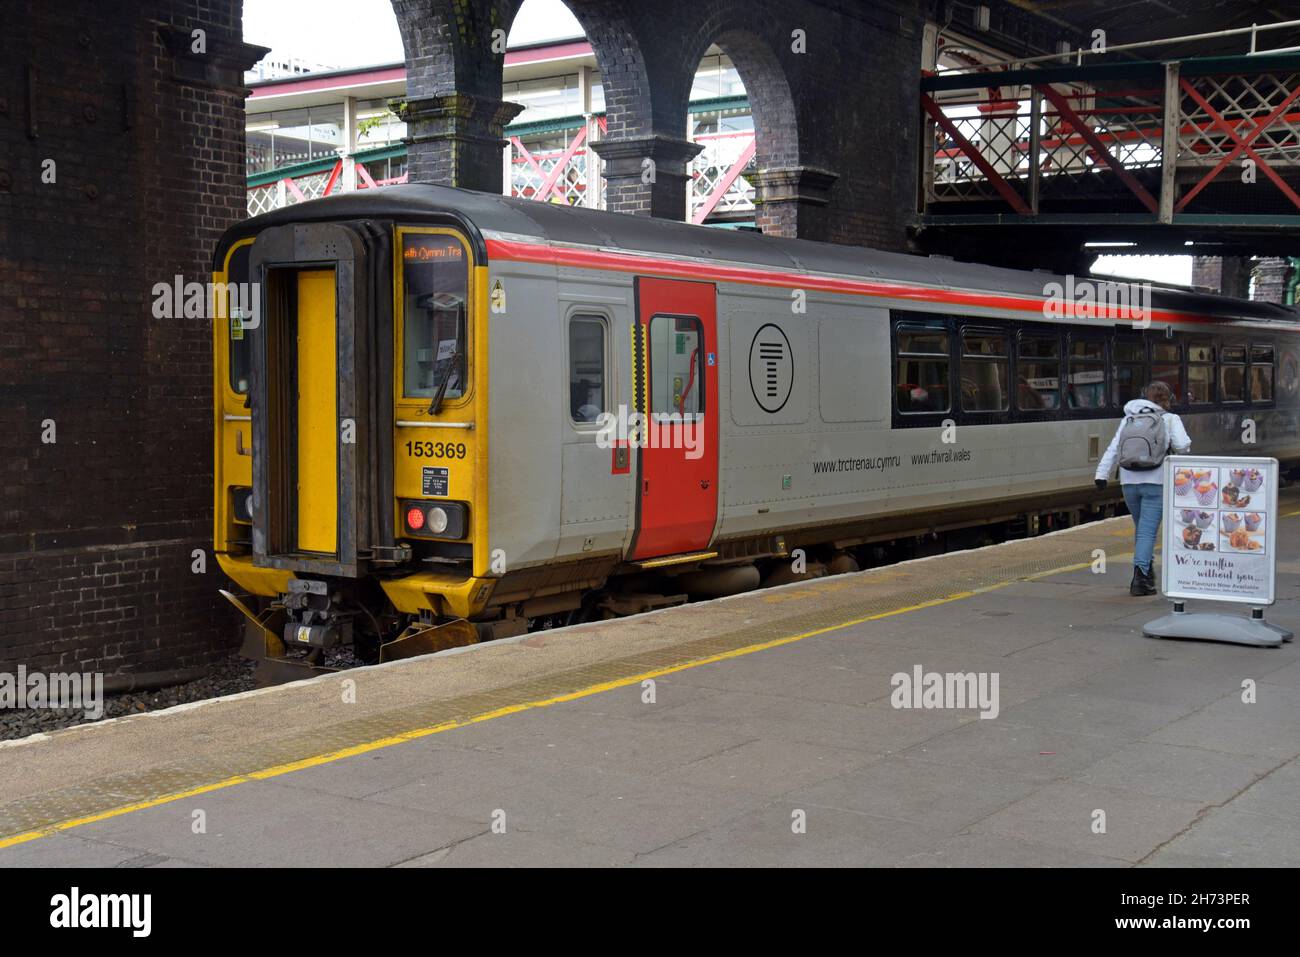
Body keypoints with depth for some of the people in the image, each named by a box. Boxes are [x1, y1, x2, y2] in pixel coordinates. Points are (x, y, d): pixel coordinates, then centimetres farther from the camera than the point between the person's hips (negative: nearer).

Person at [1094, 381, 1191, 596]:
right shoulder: (1170, 419, 2)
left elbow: (1113, 449, 5)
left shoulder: (1129, 419, 13)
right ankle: (1140, 576, -16)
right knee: (1147, 530, -5)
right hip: (1155, 481, -4)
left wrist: (1102, 474, 1)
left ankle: (1145, 572, 29)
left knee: (1141, 528, 21)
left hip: (1129, 481, 4)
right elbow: (1182, 445, -11)